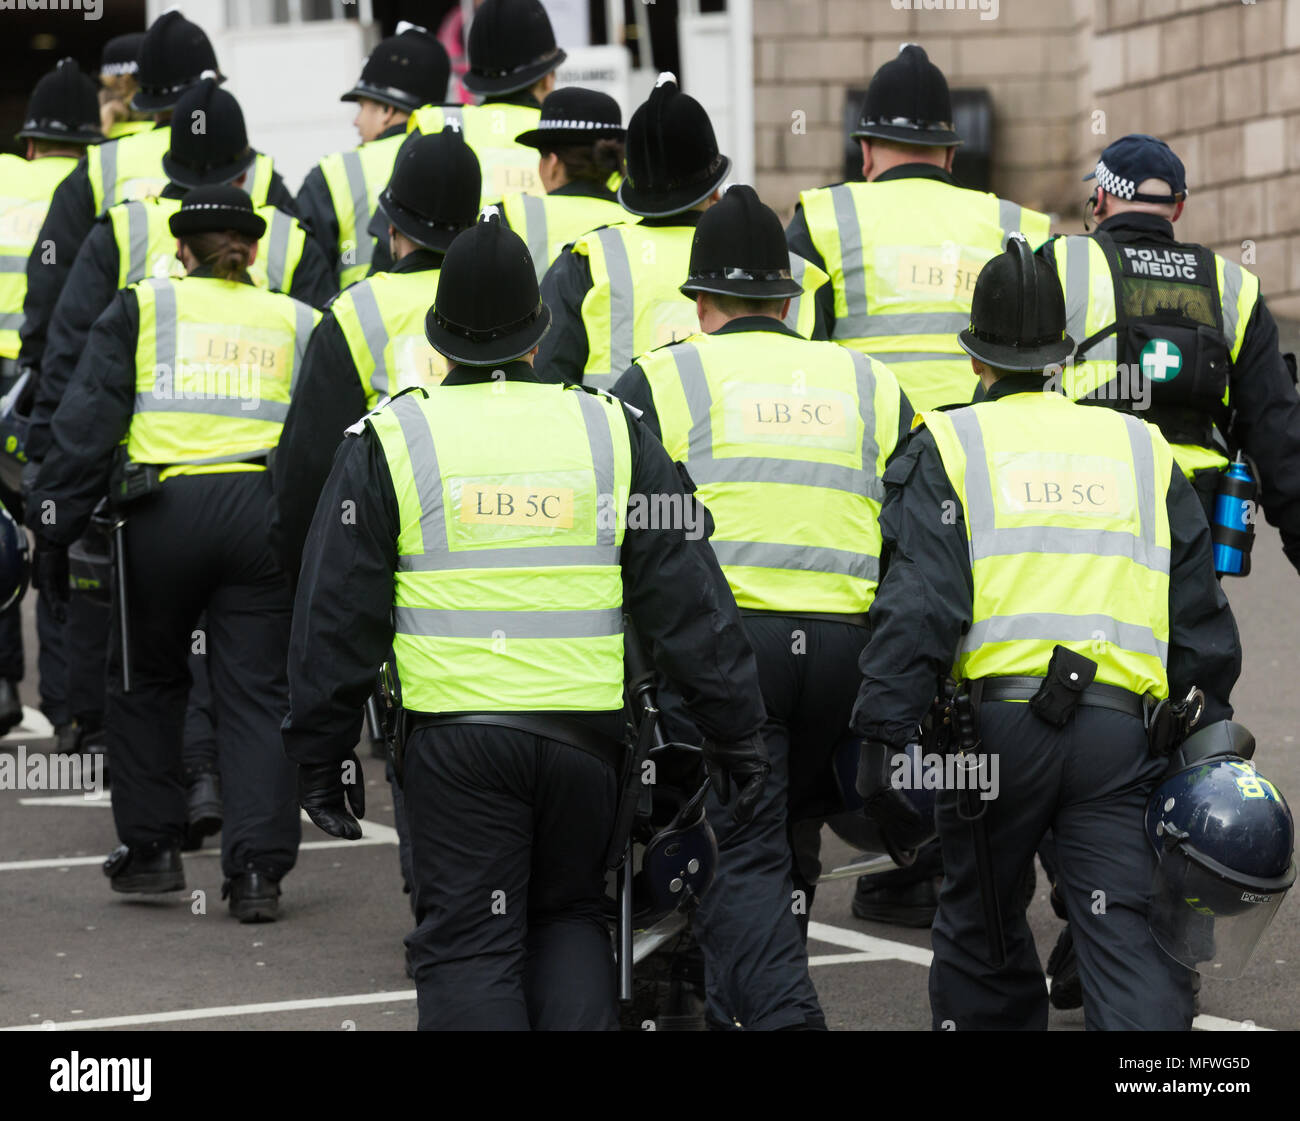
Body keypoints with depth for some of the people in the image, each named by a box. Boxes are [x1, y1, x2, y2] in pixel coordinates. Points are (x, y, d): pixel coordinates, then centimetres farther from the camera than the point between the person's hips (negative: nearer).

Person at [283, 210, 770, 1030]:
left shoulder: (390, 441, 0)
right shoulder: (611, 432, 4)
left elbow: (338, 614, 1)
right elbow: (687, 595, 4)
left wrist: (322, 750, 10)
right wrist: (736, 731, 9)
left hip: (456, 734, -2)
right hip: (587, 729, 2)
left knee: (469, 944, 3)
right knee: (570, 915, 19)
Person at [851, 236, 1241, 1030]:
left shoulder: (948, 448, 7)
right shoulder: (1143, 449, 18)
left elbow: (920, 605, -5)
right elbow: (1199, 614, 18)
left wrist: (885, 735, -6)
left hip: (997, 718, -2)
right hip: (1123, 726, 2)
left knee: (981, 926, 16)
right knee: (1128, 934, -4)